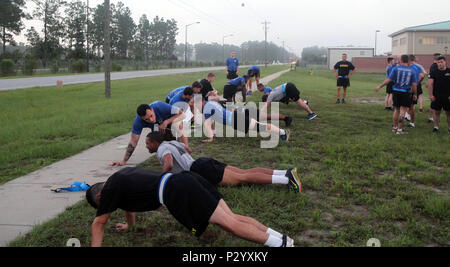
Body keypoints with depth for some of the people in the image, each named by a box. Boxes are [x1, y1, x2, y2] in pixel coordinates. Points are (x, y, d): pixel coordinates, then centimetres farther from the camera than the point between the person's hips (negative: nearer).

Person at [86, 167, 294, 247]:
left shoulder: (110, 189, 6)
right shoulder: (122, 173, 30)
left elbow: (98, 224, 13)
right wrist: (129, 225, 62)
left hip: (177, 193, -8)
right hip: (187, 179, 8)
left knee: (229, 223, -11)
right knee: (232, 217, 4)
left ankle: (280, 243, -13)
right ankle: (277, 235, -2)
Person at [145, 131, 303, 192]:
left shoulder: (162, 149, -3)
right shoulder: (172, 143, 24)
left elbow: (169, 165, -24)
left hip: (201, 171, -9)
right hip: (204, 163, 9)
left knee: (243, 178, -15)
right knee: (246, 172, 0)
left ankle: (286, 180, -24)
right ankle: (287, 173, -10)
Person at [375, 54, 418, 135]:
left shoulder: (396, 68, -2)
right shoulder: (412, 70, -1)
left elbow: (389, 79, -6)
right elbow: (414, 84, -3)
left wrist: (380, 86, 3)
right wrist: (415, 94, 7)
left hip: (396, 91, 2)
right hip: (406, 92, -2)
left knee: (397, 109, 15)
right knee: (403, 110, 2)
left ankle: (394, 127, 25)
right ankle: (399, 130, 1)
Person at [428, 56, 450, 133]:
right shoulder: (434, 72, 5)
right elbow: (430, 84, 1)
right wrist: (431, 95, -7)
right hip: (436, 97, 1)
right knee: (436, 112, 4)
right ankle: (436, 126, 14)